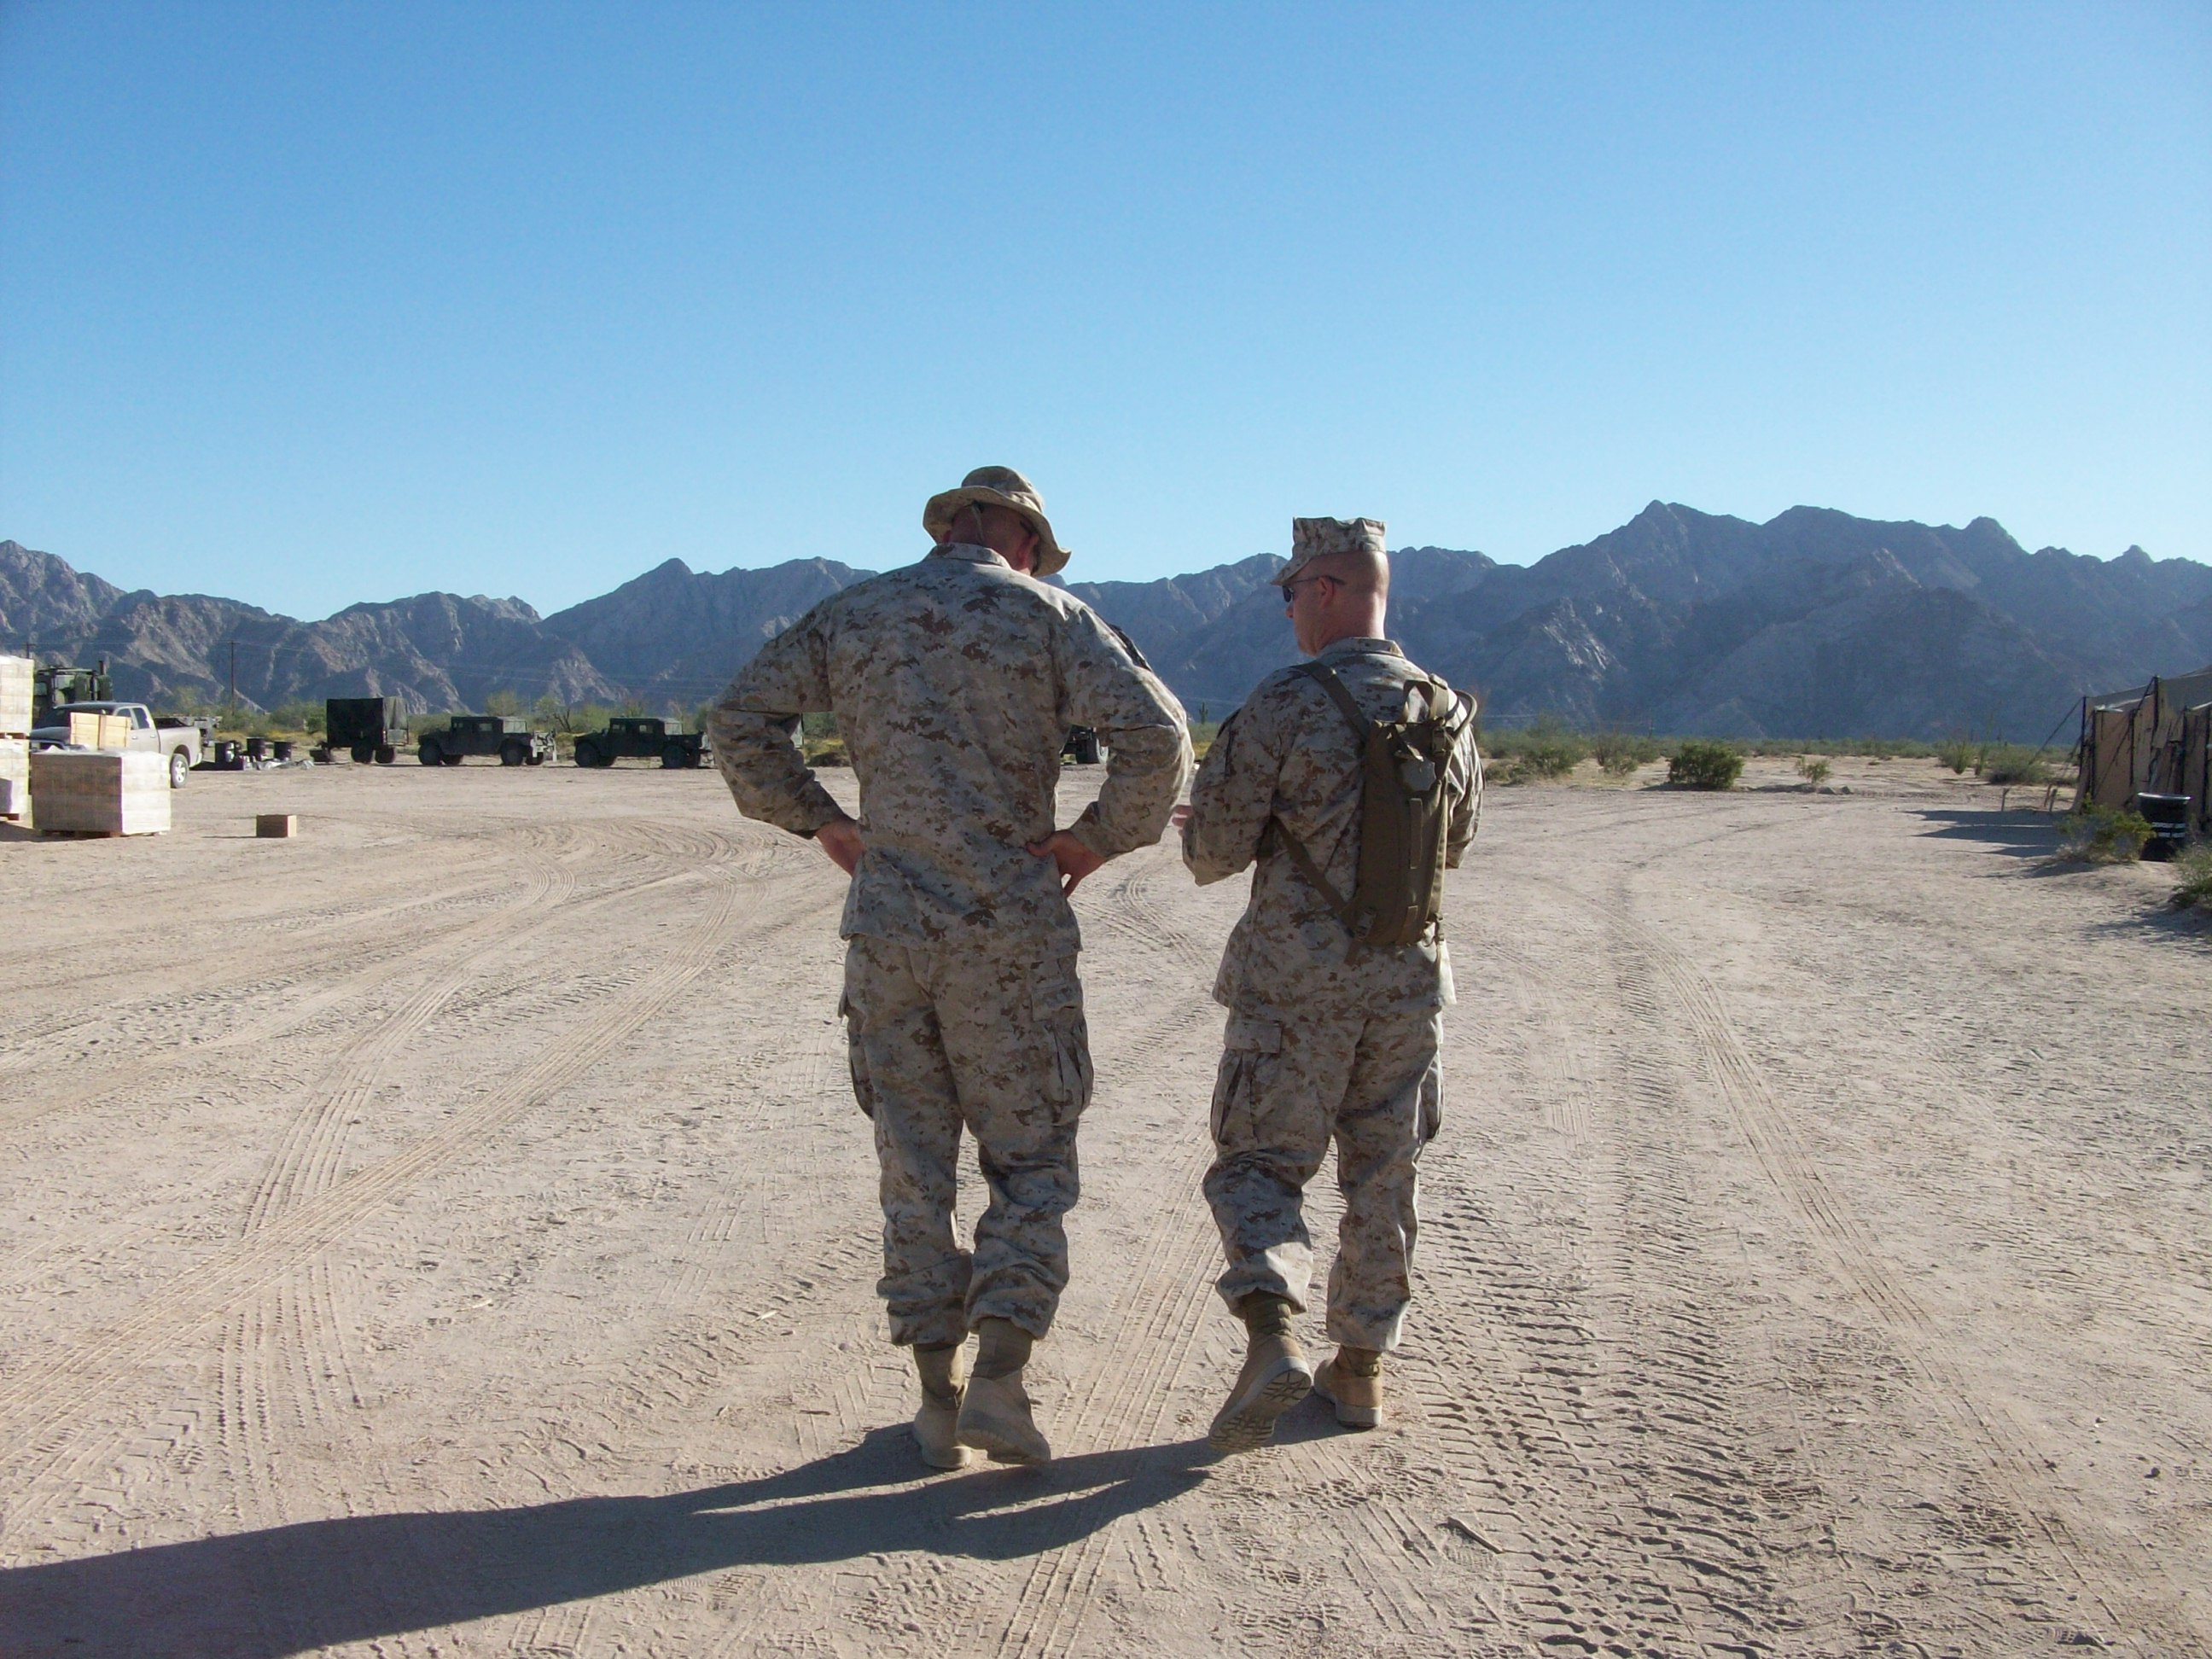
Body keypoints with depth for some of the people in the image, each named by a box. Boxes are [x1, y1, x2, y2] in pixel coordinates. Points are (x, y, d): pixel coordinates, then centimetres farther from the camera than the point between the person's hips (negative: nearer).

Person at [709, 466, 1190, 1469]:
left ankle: (938, 1397, 15)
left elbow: (740, 720, 8)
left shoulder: (854, 614, 9)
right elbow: (1156, 735, -14)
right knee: (1030, 1162, 9)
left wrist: (822, 823, 11)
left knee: (913, 1165, 12)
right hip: (1011, 928, -3)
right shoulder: (1046, 615, -1)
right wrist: (1097, 837, -2)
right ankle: (999, 1379, -2)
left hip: (888, 925, 3)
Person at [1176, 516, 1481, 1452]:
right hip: (1409, 982, 5)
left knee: (1260, 1163, 5)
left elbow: (1214, 853, -12)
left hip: (1295, 981, -5)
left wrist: (1199, 836, 11)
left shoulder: (1284, 706, -14)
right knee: (1383, 1176, 15)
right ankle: (1360, 1367, 25)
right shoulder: (1447, 712, 4)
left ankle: (1272, 1338, -15)